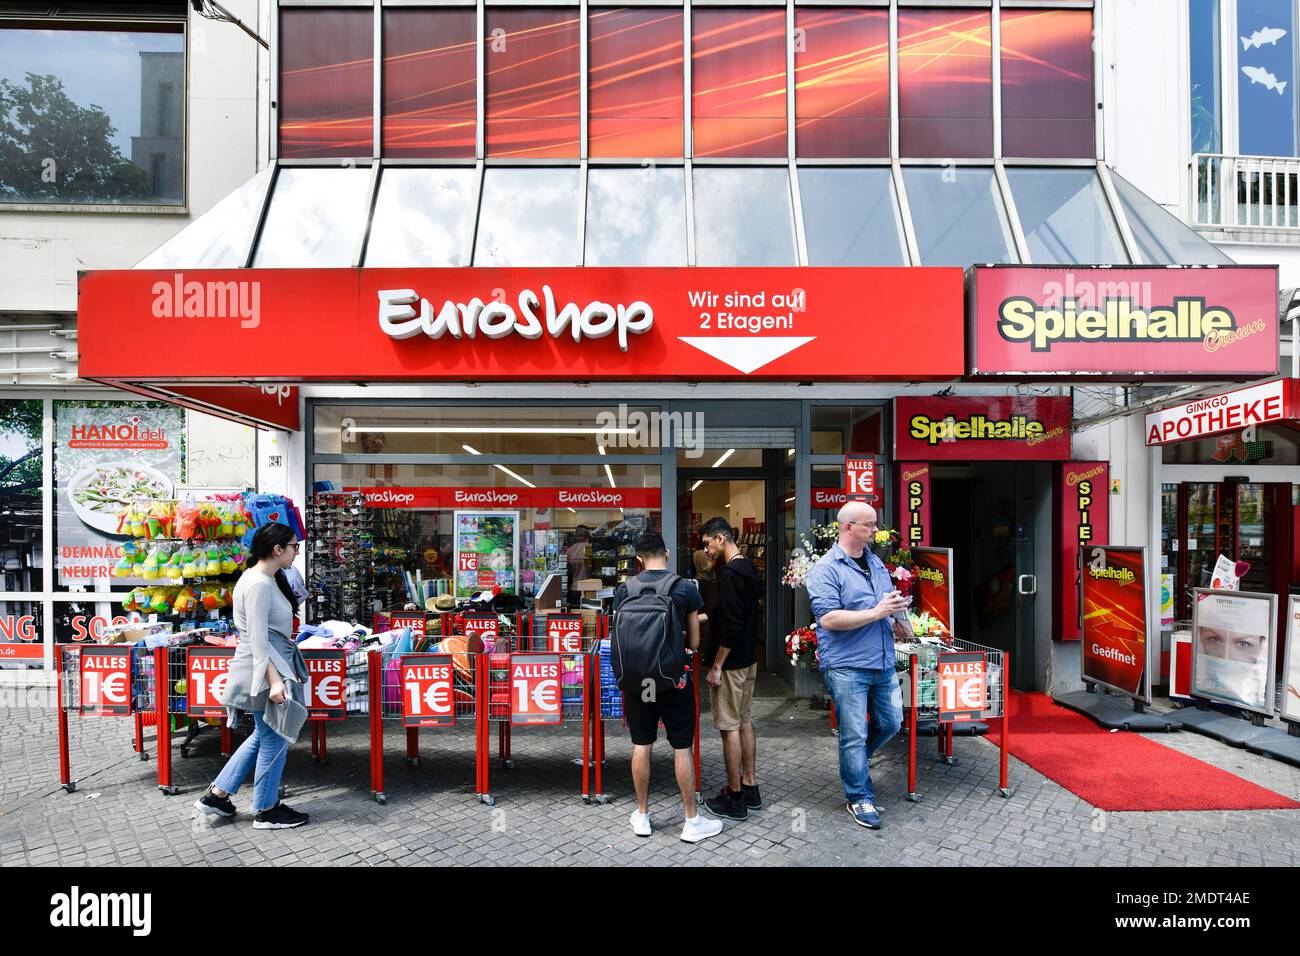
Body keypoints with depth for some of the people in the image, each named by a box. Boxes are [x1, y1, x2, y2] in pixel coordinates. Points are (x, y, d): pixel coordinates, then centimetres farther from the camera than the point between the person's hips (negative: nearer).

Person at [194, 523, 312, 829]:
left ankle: (217, 795, 27)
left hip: (272, 666, 10)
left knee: (263, 735, 20)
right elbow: (258, 640, -23)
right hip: (265, 670, -10)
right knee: (274, 740, 3)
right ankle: (266, 811, 18)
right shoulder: (259, 584, -19)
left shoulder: (268, 579, 11)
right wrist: (273, 681, -25)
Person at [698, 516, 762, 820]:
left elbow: (731, 626, -24)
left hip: (731, 663, -10)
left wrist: (716, 666, -19)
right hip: (749, 658, 10)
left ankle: (734, 798, 8)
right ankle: (749, 787, 25)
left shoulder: (729, 573, -20)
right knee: (743, 721, 16)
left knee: (729, 726, -1)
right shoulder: (748, 569, 10)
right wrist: (707, 617, 22)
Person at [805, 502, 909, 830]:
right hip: (846, 665, -7)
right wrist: (877, 612, -21)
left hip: (883, 663, 8)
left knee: (891, 723, 17)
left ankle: (853, 762, 41)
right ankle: (859, 798, 17)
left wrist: (895, 622, 5)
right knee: (854, 735, 1)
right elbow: (828, 618, -22)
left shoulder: (876, 563, 13)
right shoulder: (826, 569, -13)